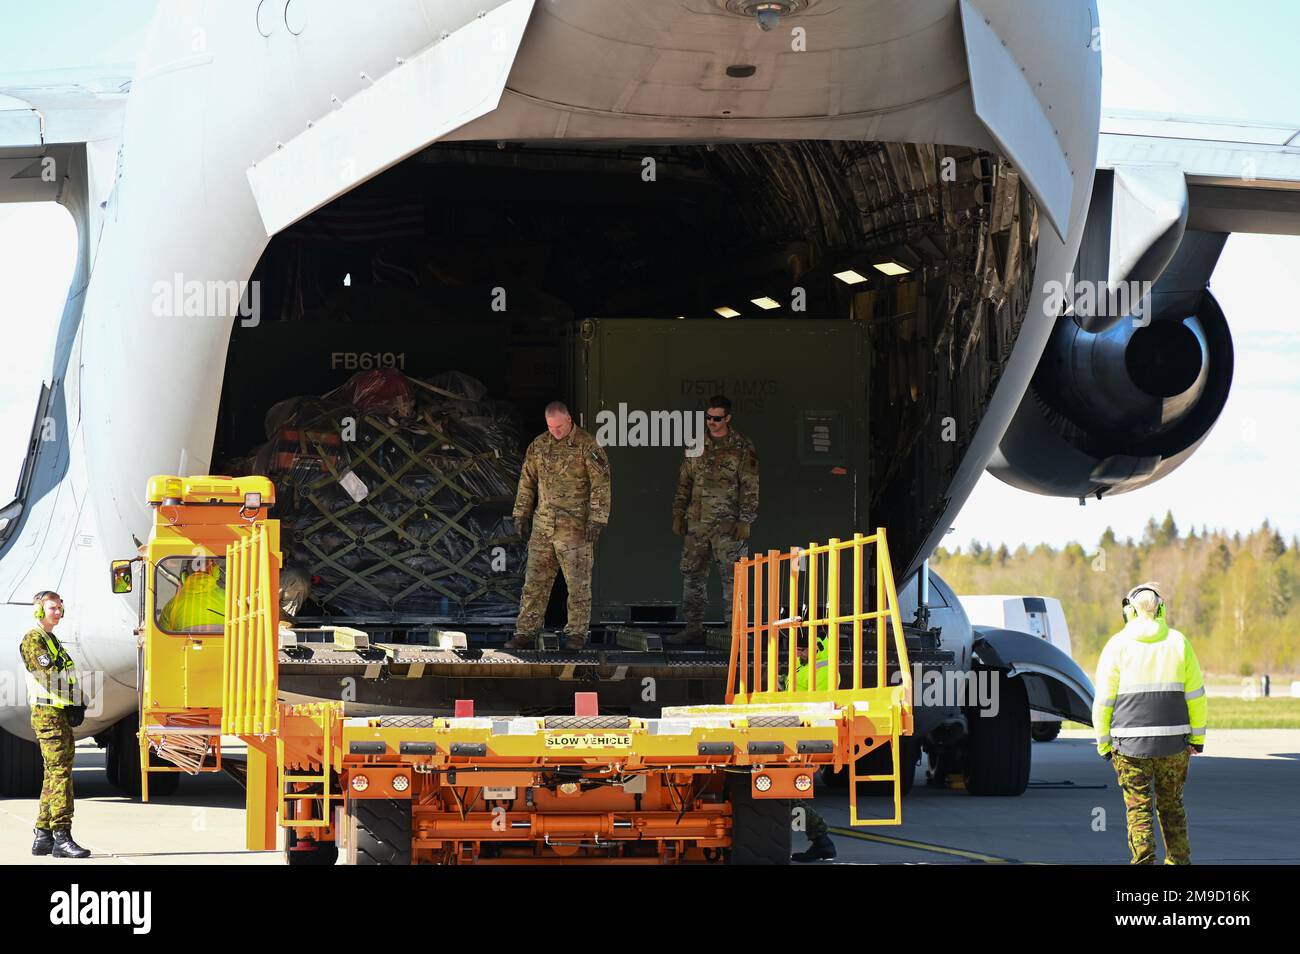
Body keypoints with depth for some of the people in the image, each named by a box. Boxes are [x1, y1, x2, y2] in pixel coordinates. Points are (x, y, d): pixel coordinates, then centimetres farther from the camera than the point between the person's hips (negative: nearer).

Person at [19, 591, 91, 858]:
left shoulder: (53, 640, 22)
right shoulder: (33, 639, -7)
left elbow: (66, 677, 22)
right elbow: (48, 673, -20)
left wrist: (76, 707, 8)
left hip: (61, 714, 10)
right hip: (48, 713, -10)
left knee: (54, 774, 11)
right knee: (59, 772, -14)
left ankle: (43, 836, 15)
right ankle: (61, 837, -18)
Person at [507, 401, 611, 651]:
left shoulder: (588, 446, -8)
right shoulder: (539, 445, 8)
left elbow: (601, 485, -9)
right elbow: (527, 481, 16)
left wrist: (596, 520, -14)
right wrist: (521, 515, 13)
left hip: (575, 527, -5)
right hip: (543, 525, 5)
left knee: (578, 583, 1)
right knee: (535, 582, 3)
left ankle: (576, 634, 10)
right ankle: (526, 634, 4)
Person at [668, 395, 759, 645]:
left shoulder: (742, 448, -2)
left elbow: (750, 487, -5)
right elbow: (684, 481, 17)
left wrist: (745, 521, -12)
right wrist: (678, 514, 11)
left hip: (727, 523, -5)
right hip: (697, 522, 5)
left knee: (731, 576, -4)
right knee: (692, 573, 5)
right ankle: (693, 628, 11)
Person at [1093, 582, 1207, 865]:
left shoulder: (1117, 645, -3)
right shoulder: (1178, 642, 2)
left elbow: (1103, 700, -3)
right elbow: (1196, 695, 4)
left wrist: (1103, 742, 5)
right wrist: (1197, 738, 12)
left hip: (1131, 742, -2)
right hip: (1173, 742, 2)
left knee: (1138, 809, 2)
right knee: (1172, 806, 16)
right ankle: (1178, 861, 19)